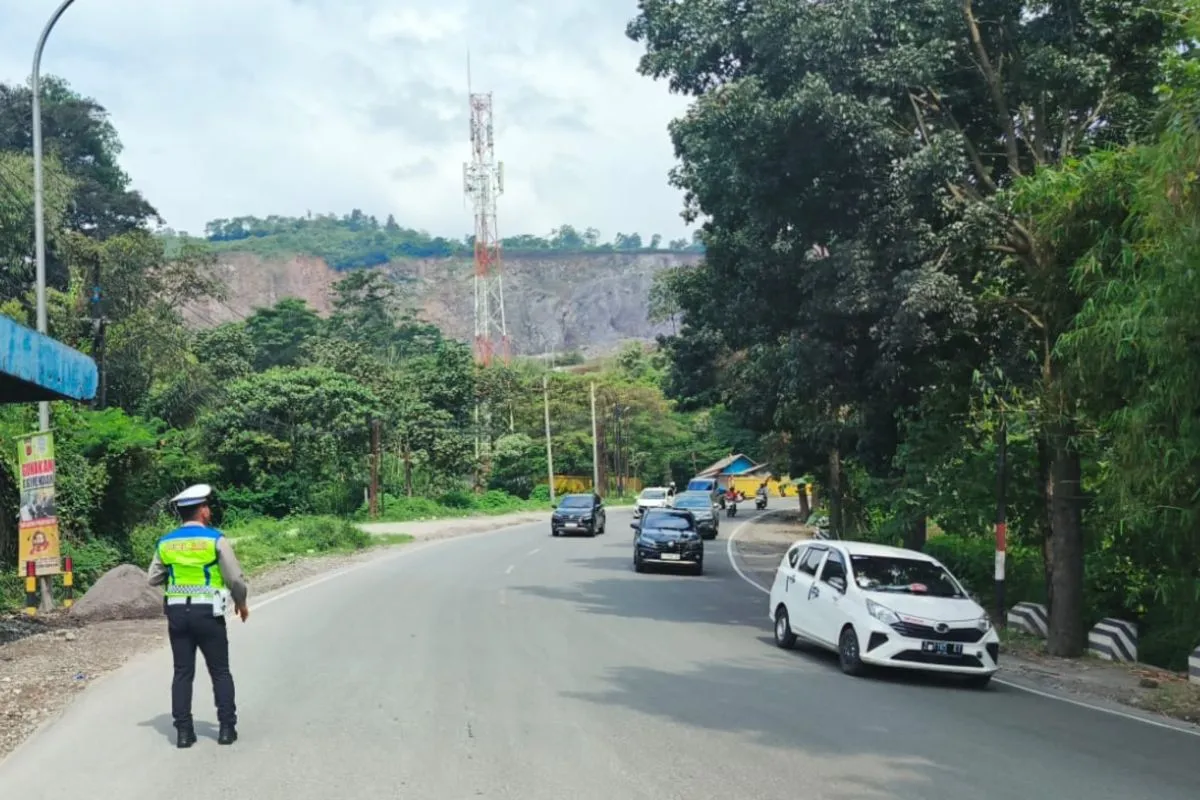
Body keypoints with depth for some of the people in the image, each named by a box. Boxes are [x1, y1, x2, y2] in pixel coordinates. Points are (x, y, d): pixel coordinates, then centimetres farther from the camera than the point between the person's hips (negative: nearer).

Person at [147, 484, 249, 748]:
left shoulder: (165, 543, 3)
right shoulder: (216, 540, -8)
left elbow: (154, 579, 8)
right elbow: (236, 579, -8)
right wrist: (241, 603, 9)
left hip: (177, 613, 3)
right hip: (208, 613, -3)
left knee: (183, 673, 9)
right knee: (220, 672, 8)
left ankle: (183, 731, 7)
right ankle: (227, 727, 7)